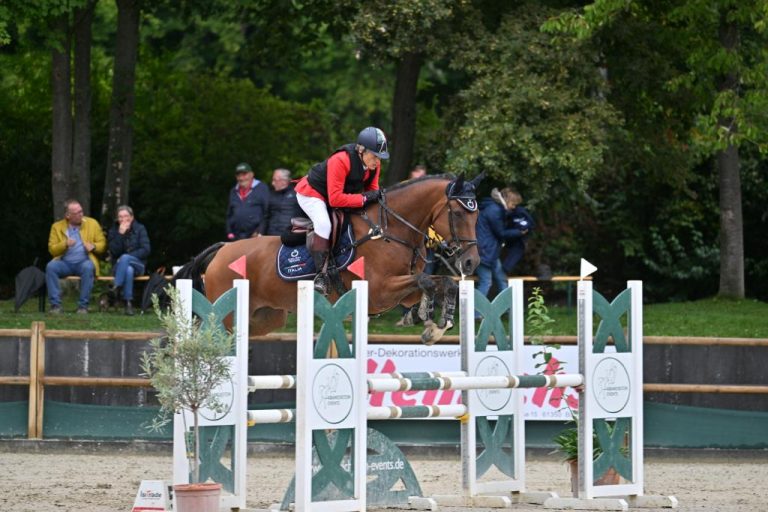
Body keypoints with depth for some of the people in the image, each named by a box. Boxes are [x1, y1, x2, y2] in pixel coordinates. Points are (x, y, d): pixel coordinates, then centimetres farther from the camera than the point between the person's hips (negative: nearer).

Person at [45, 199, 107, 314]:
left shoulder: (92, 223, 8)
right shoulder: (57, 227, 7)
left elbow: (102, 244, 8)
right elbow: (52, 249, 4)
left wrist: (93, 246, -14)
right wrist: (65, 244, -15)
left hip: (84, 262, -1)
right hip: (65, 263, 1)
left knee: (88, 267, -36)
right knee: (51, 266, -30)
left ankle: (83, 305, -29)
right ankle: (55, 305, -27)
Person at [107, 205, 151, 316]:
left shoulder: (140, 229, 4)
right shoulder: (113, 231, 6)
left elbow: (145, 250, -5)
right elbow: (114, 252, -7)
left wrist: (128, 257, -14)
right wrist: (120, 234, -16)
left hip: (138, 264, -1)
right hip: (119, 266, 1)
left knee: (124, 258, -36)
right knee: (128, 270, -37)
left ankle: (116, 289, -42)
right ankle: (128, 303, -43)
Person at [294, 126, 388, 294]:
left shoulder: (373, 163, -12)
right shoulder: (340, 161, -36)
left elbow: (372, 188, 0)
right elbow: (335, 199, -38)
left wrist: (375, 195, -24)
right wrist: (364, 198, -38)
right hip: (311, 193, -9)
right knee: (324, 224, -33)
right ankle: (321, 274, -29)